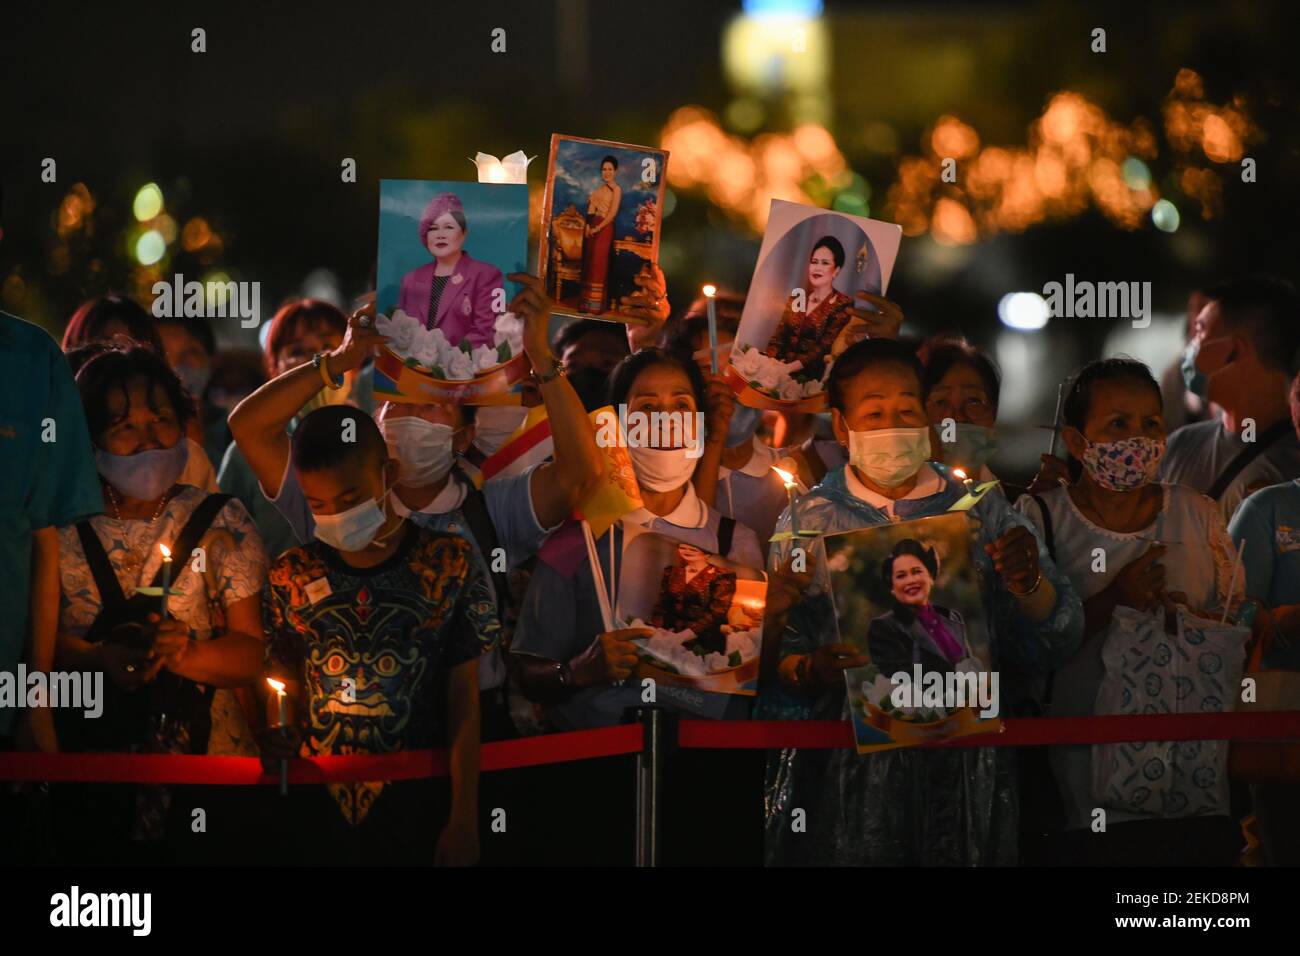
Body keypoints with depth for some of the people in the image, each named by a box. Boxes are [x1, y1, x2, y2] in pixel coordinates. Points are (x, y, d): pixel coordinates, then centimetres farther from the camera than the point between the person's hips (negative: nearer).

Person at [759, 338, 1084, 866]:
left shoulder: (980, 512, 8)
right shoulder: (807, 521, 4)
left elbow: (1055, 641, 3)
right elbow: (778, 662, -2)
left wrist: (1028, 582, -16)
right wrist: (811, 669, -24)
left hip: (963, 765, 1)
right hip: (845, 765, -1)